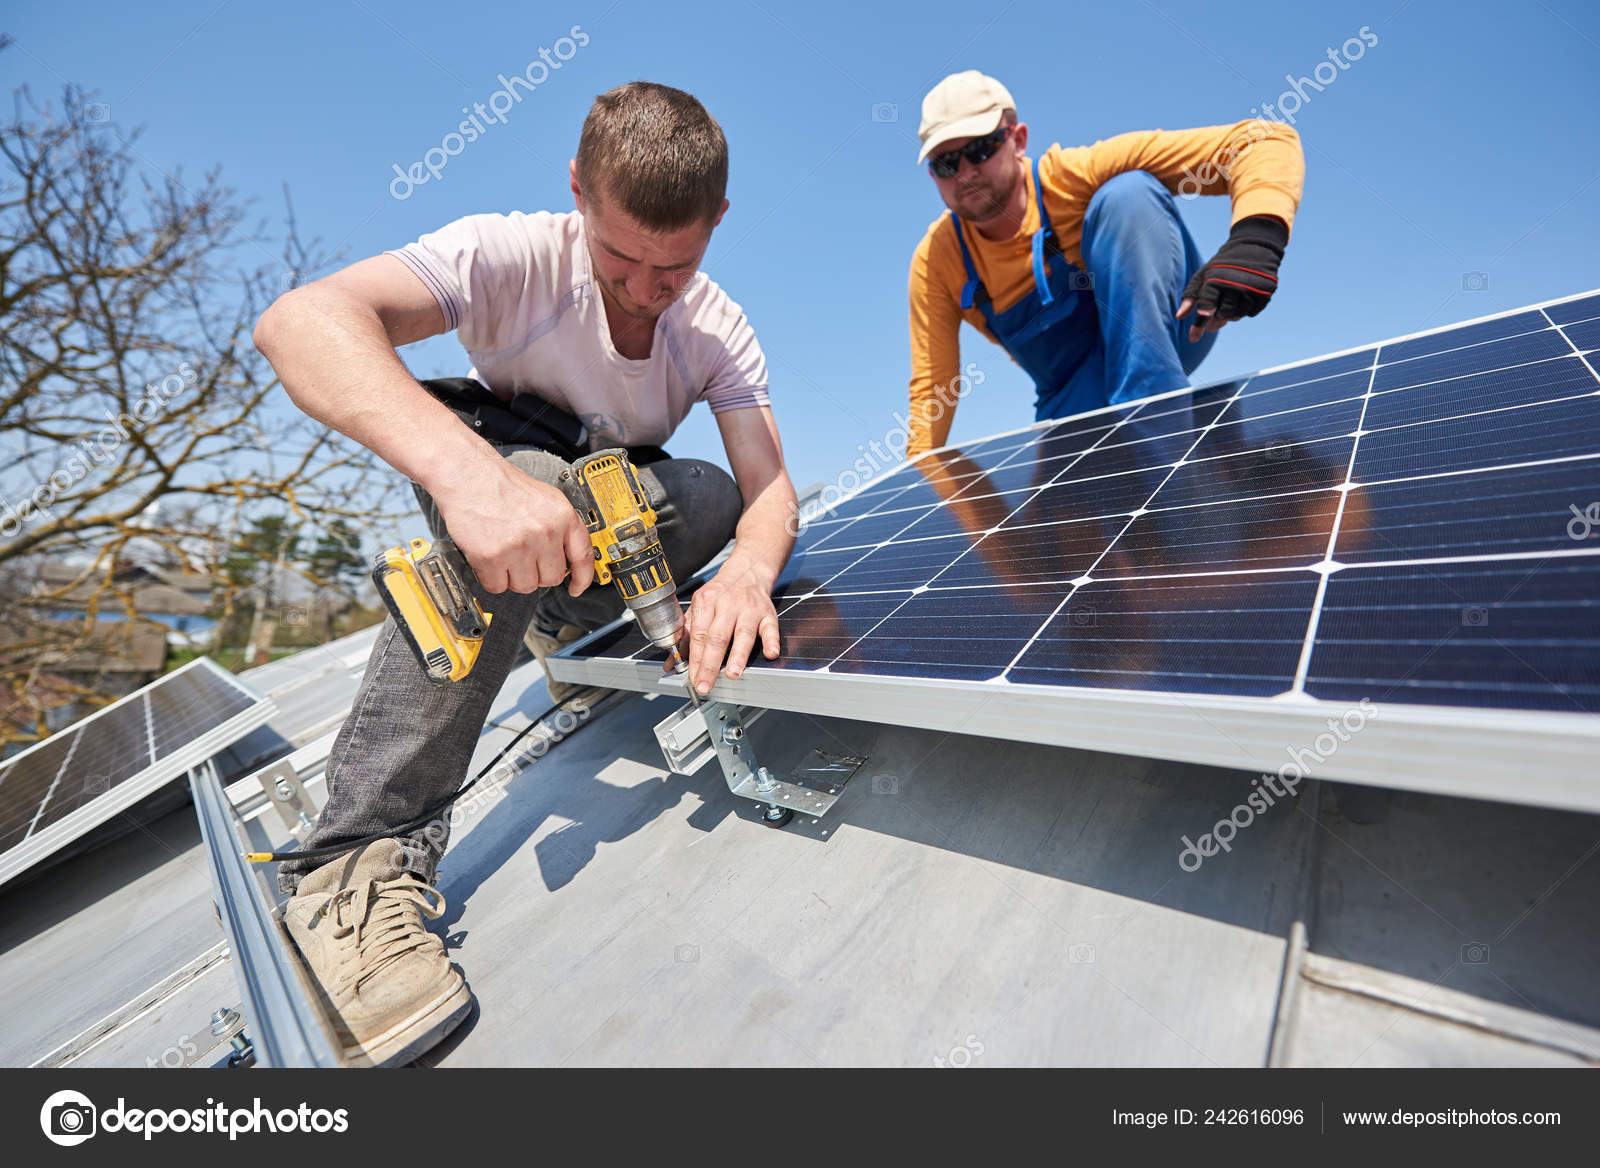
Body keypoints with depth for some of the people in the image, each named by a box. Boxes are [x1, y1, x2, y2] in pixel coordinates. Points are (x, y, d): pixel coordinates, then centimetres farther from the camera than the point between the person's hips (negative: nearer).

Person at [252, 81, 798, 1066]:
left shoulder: (720, 330, -15)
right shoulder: (512, 255, -25)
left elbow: (769, 485, -25)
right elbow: (300, 321, -39)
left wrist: (749, 569, -48)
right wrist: (460, 466, -58)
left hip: (623, 499, 3)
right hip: (495, 469, -3)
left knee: (719, 498, -25)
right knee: (519, 487, -39)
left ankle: (573, 613, -3)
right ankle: (362, 854, -32)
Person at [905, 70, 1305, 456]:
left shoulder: (1075, 176, -15)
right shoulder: (935, 262, -7)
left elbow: (1267, 141, -18)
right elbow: (930, 388, -8)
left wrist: (1255, 239, -39)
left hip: (1163, 330, -2)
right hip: (1074, 403, 3)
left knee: (1127, 191, -25)